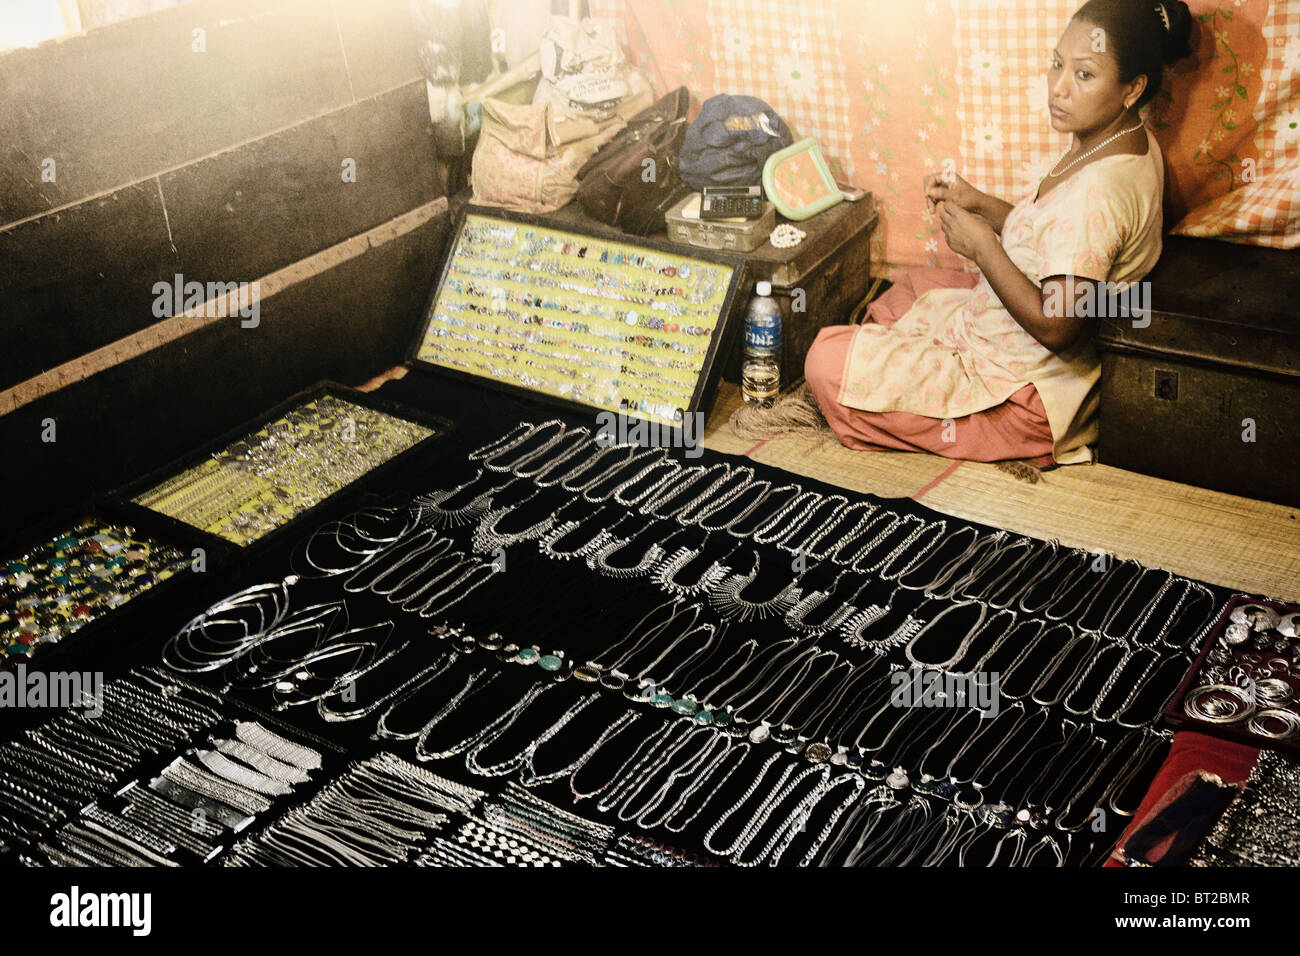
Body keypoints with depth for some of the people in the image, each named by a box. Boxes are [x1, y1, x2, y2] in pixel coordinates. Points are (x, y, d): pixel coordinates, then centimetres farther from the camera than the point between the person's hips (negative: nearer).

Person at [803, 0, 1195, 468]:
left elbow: (1055, 326, -31)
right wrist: (979, 203, 0)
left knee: (827, 363, -12)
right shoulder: (1123, 138, -1)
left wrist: (982, 245, -21)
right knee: (903, 293, 30)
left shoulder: (1097, 193, -34)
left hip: (1022, 390, -11)